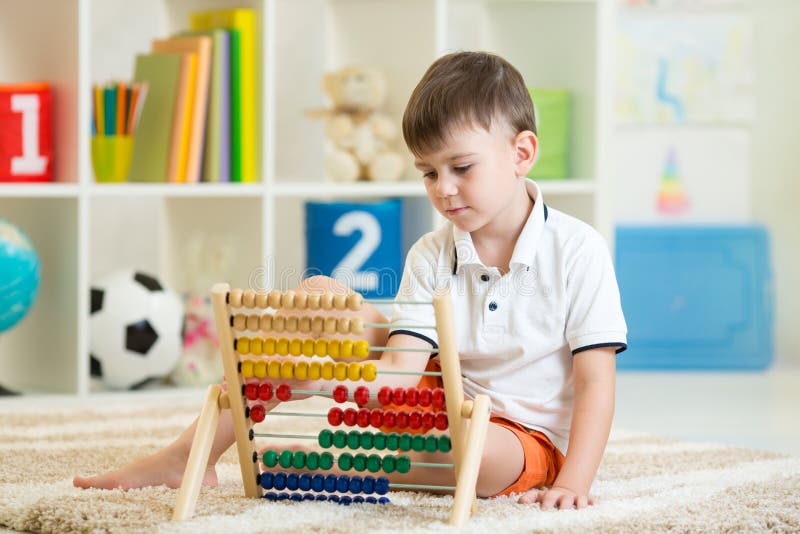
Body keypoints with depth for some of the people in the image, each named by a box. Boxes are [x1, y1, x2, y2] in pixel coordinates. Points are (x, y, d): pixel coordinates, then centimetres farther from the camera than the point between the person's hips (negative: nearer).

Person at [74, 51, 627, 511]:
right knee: (319, 298, -7)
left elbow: (596, 381, -16)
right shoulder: (430, 257, -2)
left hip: (525, 441, -5)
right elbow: (400, 371, -14)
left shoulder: (576, 251, -13)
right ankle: (190, 455, -12)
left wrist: (572, 483, -29)